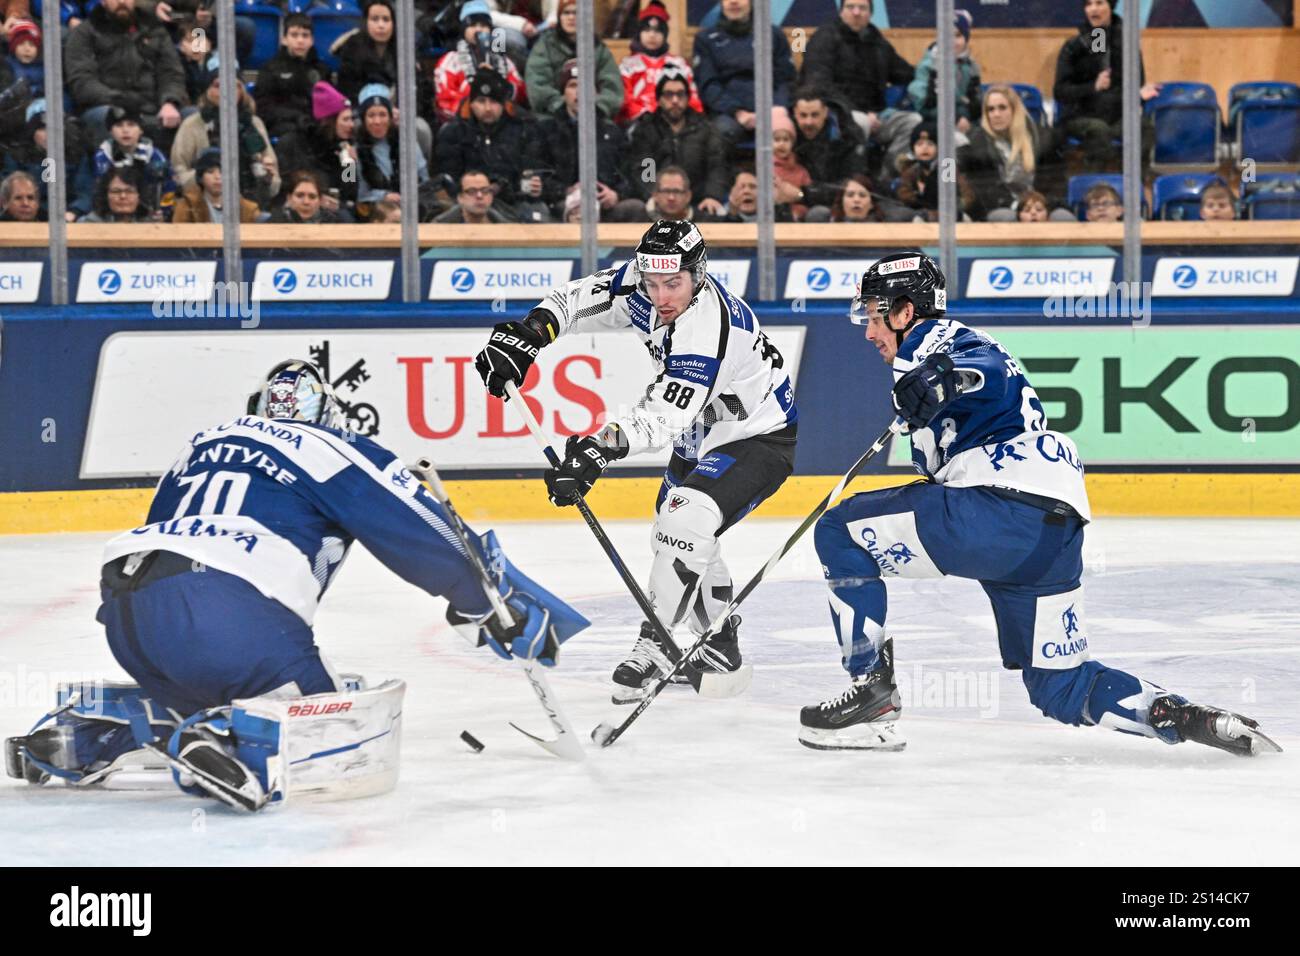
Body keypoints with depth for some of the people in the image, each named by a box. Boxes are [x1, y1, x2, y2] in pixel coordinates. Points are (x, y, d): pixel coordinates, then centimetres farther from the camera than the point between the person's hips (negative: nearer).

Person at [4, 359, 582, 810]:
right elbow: (425, 538, 11)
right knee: (336, 733, 1)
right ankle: (227, 743, -25)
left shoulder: (205, 443, 31)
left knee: (200, 692, 33)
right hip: (228, 615, -7)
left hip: (122, 608, 7)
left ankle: (85, 736, 11)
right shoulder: (334, 451, 14)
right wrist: (505, 610, 21)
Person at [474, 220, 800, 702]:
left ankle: (652, 647, -20)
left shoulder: (706, 329, -36)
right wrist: (527, 333, -26)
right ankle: (721, 645, 37)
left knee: (685, 519, -29)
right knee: (675, 532, 21)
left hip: (760, 437, -10)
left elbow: (665, 418, -42)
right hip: (703, 433, 10)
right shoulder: (640, 283, -13)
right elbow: (577, 299, -7)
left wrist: (602, 447, -55)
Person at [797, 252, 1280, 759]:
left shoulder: (934, 339, 4)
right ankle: (1180, 715, -4)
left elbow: (992, 370, -21)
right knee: (1060, 687, 15)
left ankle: (871, 688, -1)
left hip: (1005, 506, -10)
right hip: (1056, 536, 10)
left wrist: (940, 379, -38)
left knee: (840, 532, 1)